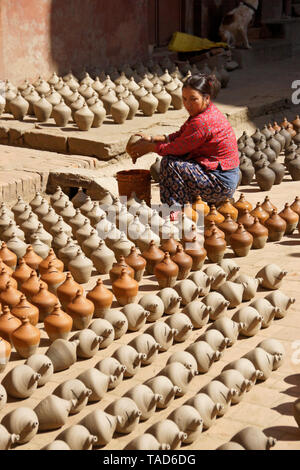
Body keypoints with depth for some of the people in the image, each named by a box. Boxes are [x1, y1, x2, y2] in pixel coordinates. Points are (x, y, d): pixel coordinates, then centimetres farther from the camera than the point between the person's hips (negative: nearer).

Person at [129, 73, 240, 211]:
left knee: (170, 163, -17)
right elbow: (180, 136, 13)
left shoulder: (202, 122, -24)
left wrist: (149, 147, -3)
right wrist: (152, 139, 4)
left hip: (221, 184, -11)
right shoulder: (207, 111, 8)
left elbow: (177, 149, -16)